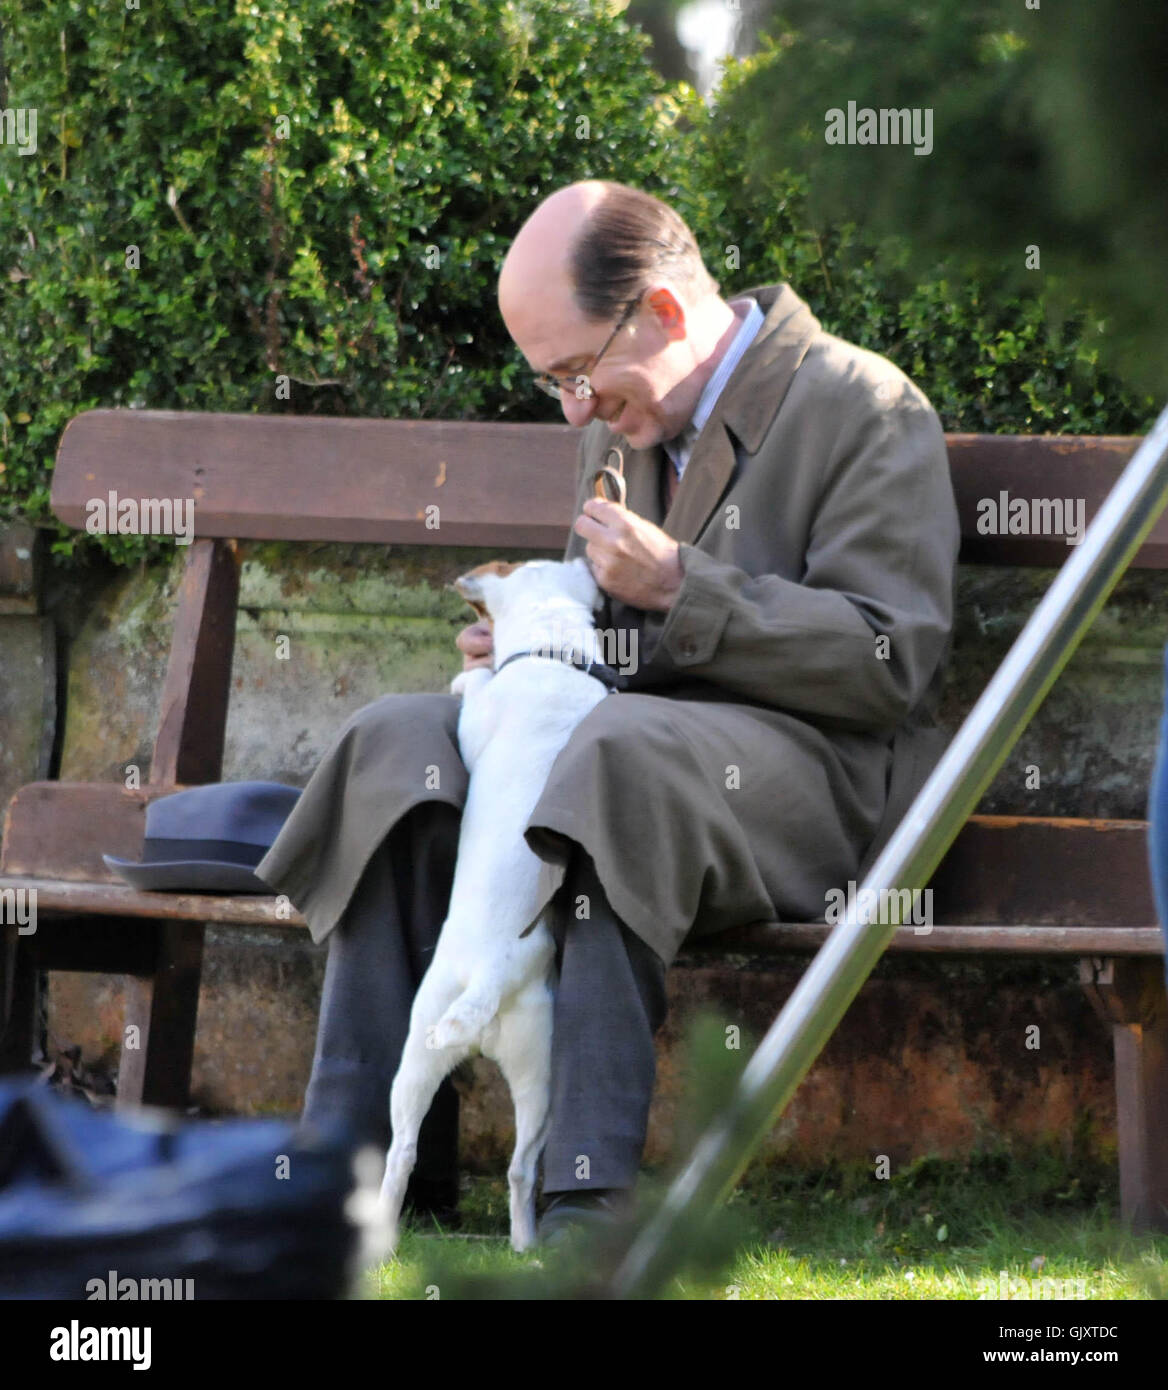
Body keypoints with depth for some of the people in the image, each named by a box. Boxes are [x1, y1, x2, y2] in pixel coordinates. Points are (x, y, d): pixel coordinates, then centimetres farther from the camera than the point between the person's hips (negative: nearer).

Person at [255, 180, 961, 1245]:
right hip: (633, 734, 8)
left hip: (826, 777, -8)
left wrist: (679, 588, -20)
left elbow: (889, 662, -15)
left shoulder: (867, 409, -7)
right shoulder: (626, 427, 17)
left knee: (627, 750, -38)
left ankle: (594, 1197, -43)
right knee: (397, 740, -12)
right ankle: (374, 1158, -17)